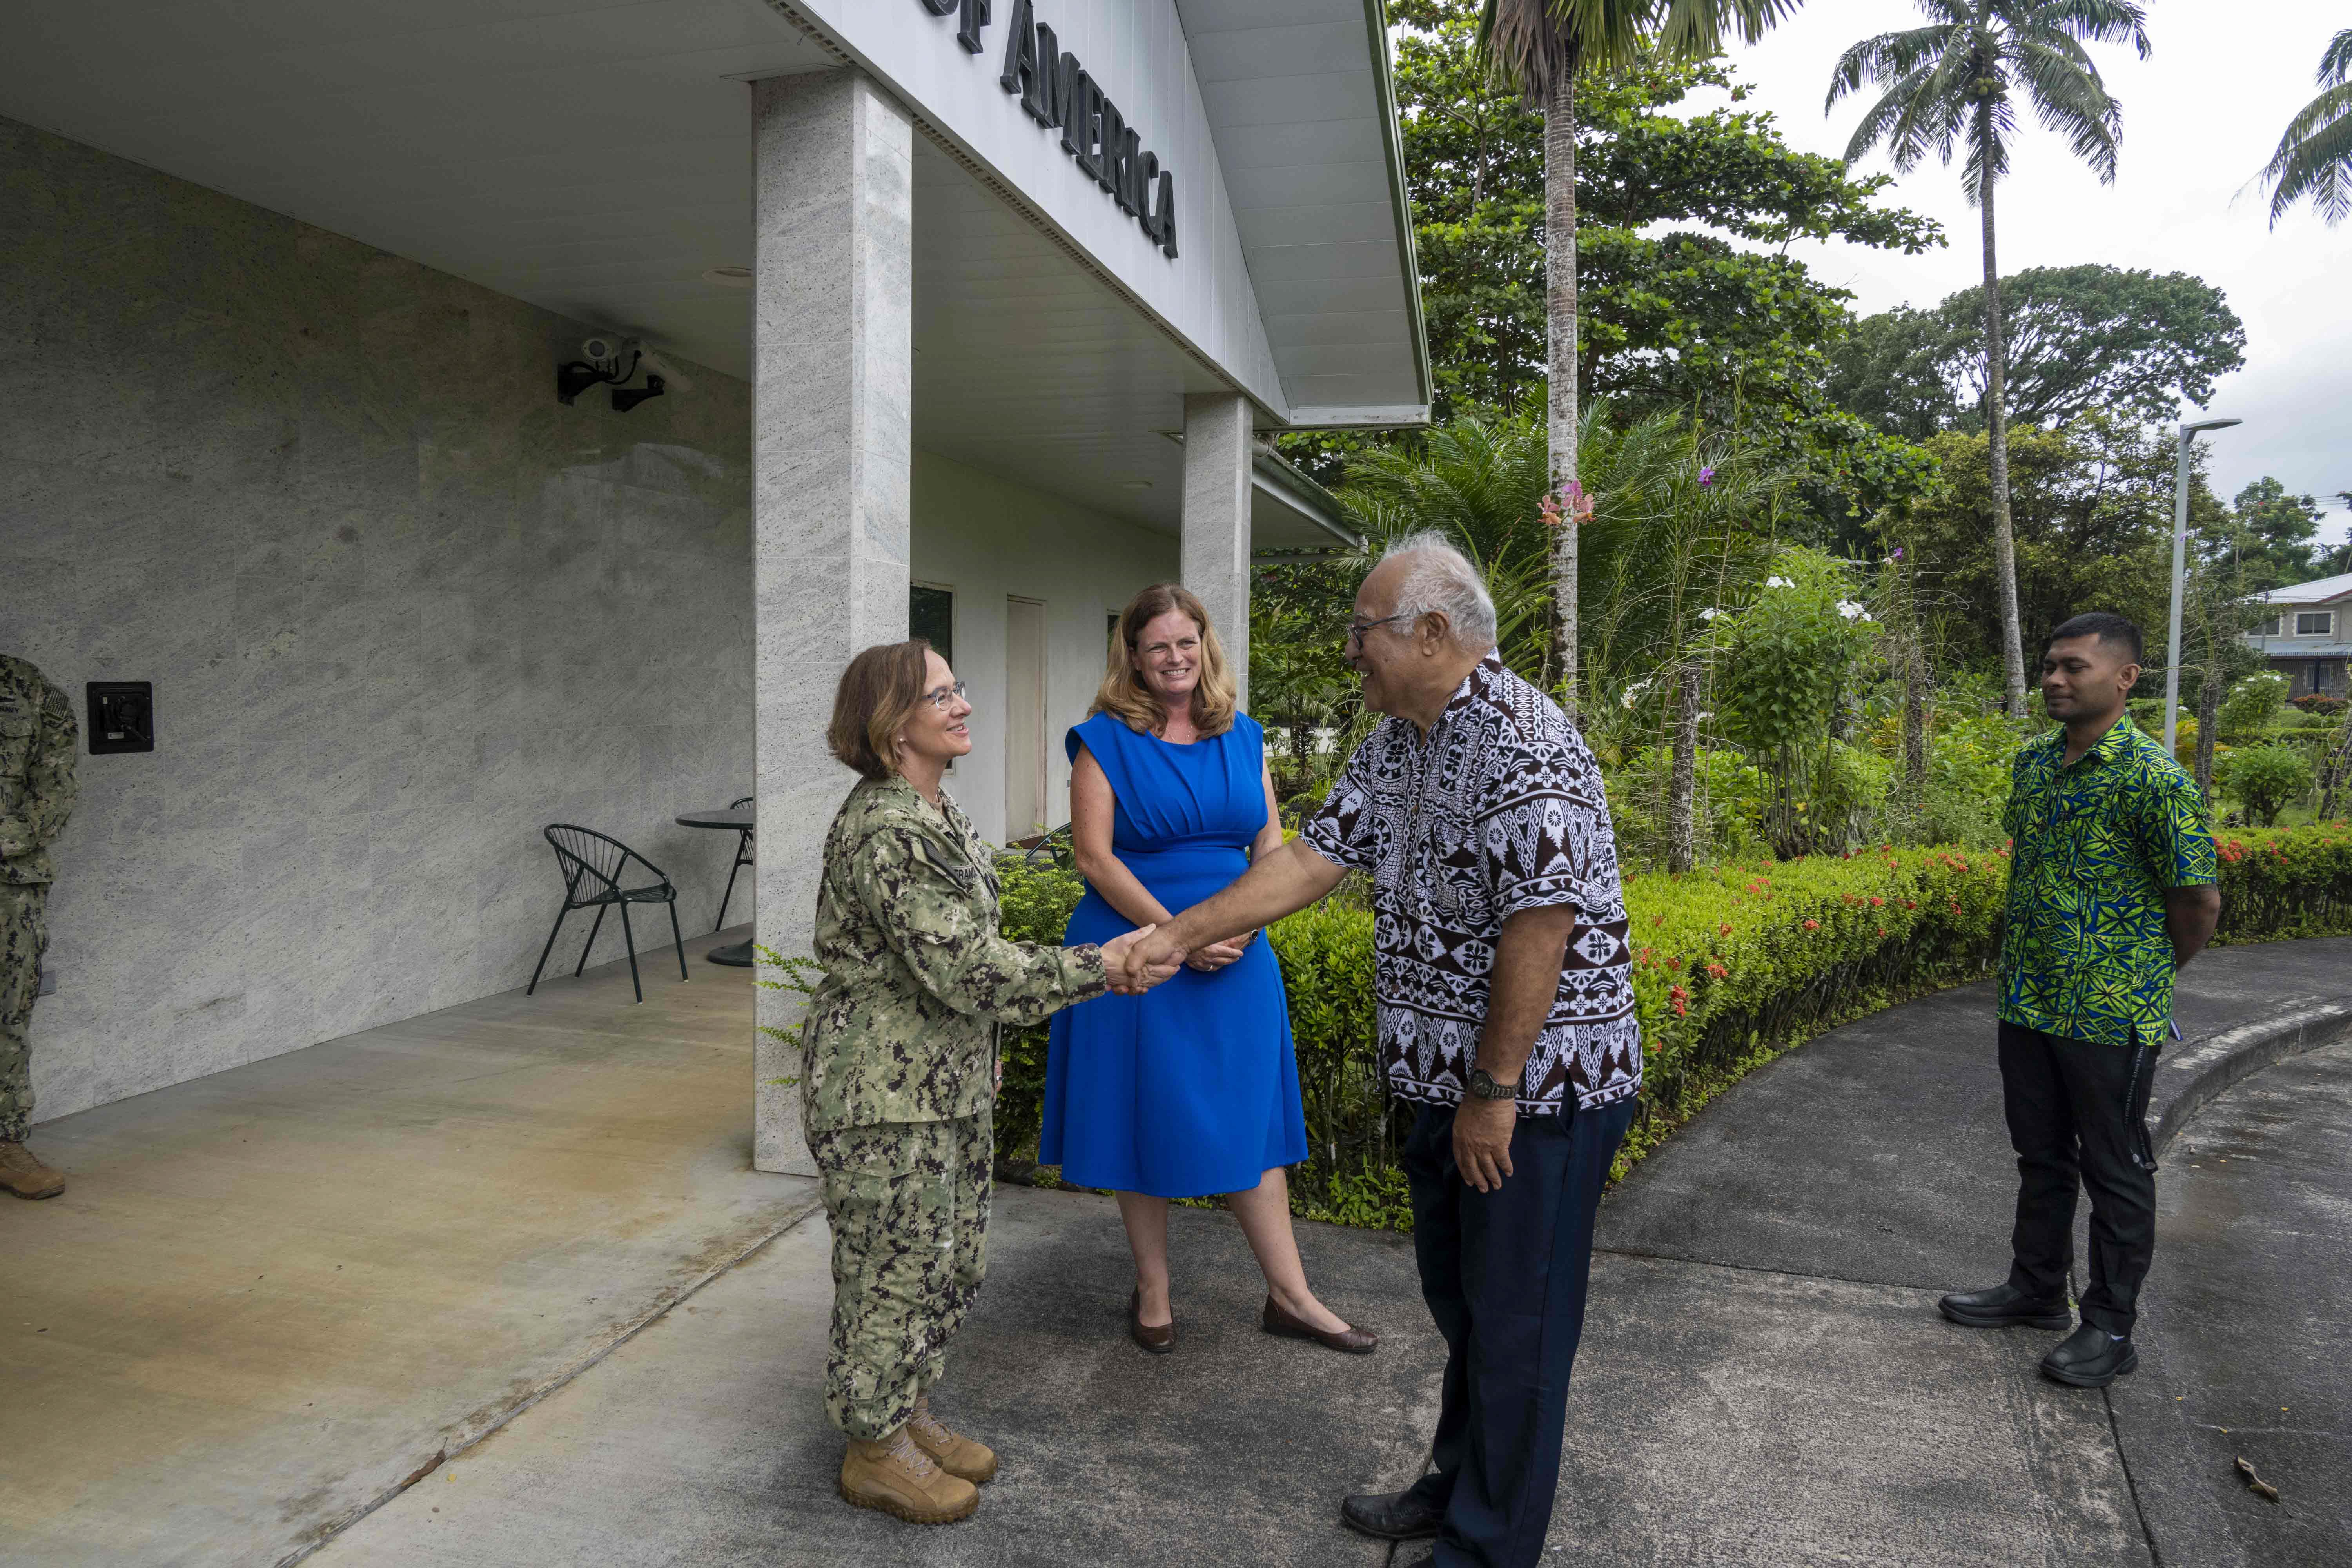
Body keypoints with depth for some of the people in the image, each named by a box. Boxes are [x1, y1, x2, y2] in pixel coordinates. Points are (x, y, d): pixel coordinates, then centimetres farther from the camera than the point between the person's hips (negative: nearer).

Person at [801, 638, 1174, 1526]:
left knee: (950, 1266, 19)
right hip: (884, 1099, -9)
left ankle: (910, 1417, 37)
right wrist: (1100, 968, -20)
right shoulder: (885, 832, -23)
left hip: (947, 1087, 10)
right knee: (894, 1274, 6)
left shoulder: (938, 817, 9)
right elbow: (967, 969, -26)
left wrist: (980, 1047, 20)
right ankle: (874, 1453, 25)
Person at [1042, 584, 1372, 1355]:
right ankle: (1152, 1292, 24)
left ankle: (1290, 1296, 19)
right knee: (1144, 1116, 6)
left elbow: (1272, 847, 8)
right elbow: (1094, 857, -10)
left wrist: (1245, 924, -10)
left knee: (1249, 1116, 9)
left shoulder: (1242, 738, 9)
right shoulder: (1106, 741, -4)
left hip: (1237, 956, 4)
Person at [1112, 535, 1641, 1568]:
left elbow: (1540, 921, -25)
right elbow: (1315, 859, 10)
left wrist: (1496, 1089, -21)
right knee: (1456, 1292, 23)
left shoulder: (1519, 741, -22)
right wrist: (1179, 934, 6)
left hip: (1539, 1091, -9)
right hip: (1450, 1081, 9)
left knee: (1516, 1320, 6)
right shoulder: (1394, 746, 8)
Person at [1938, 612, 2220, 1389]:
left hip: (2111, 1018, -7)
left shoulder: (2153, 778, -18)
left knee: (2115, 1171, 8)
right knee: (2042, 1156, 20)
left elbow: (2199, 900, -12)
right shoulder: (2034, 762, 5)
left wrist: (2147, 976, 0)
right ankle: (2037, 1289, 36)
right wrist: (2025, 961, 15)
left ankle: (2111, 1326, 22)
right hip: (2027, 1004, 7)